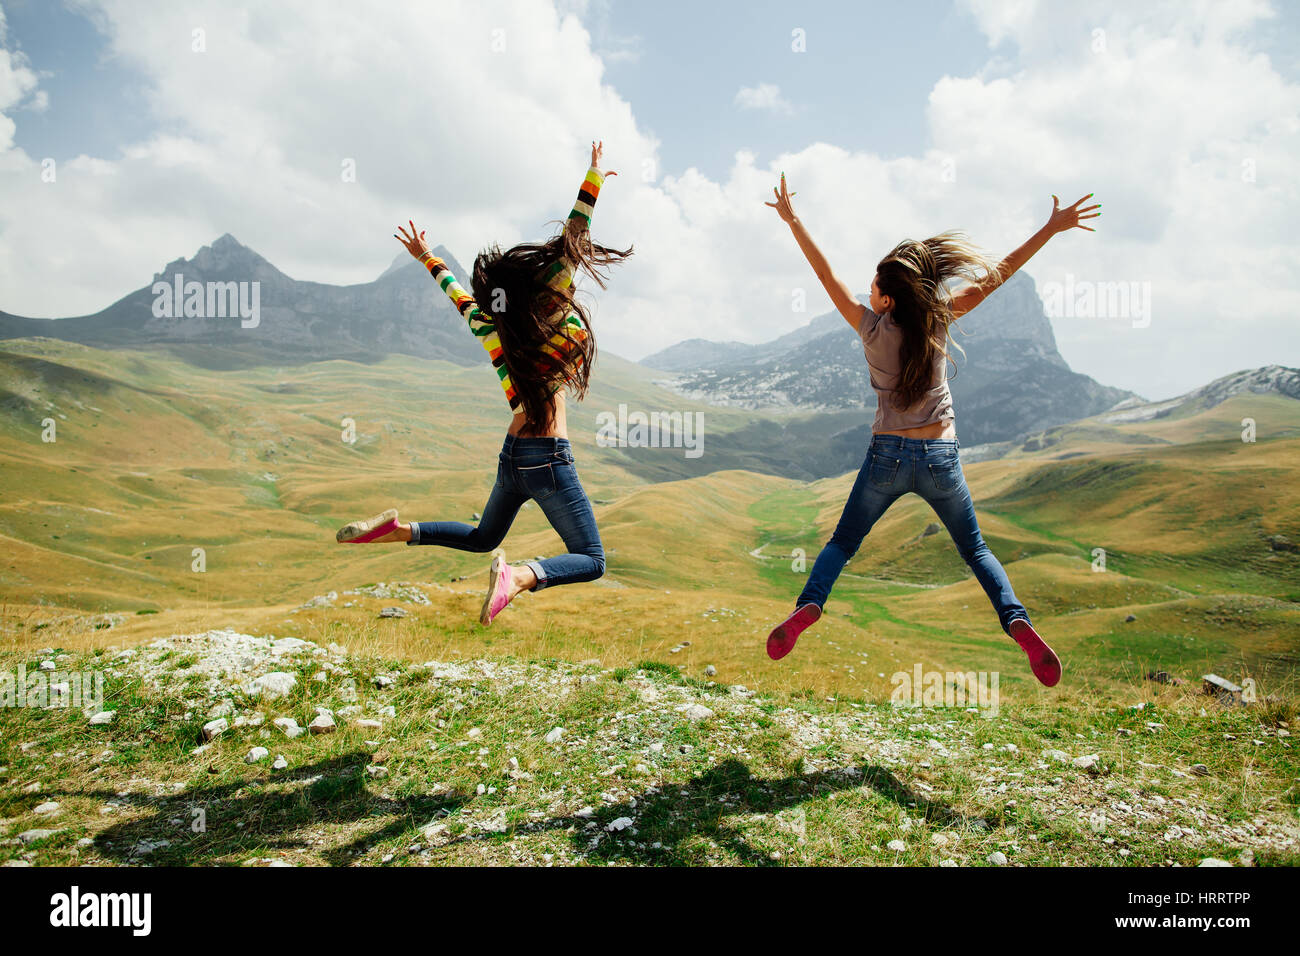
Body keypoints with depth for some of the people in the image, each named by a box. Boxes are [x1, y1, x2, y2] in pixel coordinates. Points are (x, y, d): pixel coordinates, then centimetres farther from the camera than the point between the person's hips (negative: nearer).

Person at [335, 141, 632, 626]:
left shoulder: (490, 327, 4)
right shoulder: (550, 318, -10)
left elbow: (459, 294, 22)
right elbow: (572, 242, -10)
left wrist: (427, 259, 39)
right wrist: (594, 175, -3)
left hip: (512, 454, 7)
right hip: (548, 457, -7)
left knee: (483, 537, 29)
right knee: (591, 560, 0)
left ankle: (398, 528, 13)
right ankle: (520, 576, -26)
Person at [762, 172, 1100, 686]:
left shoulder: (873, 328, -11)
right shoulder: (940, 319, -7)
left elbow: (827, 274, -6)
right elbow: (996, 273, -2)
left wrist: (792, 220, 0)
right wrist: (1051, 228, 4)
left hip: (887, 455, -1)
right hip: (940, 456, 1)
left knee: (842, 543, 14)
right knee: (974, 550, 15)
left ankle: (808, 606, -9)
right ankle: (1018, 621, -4)